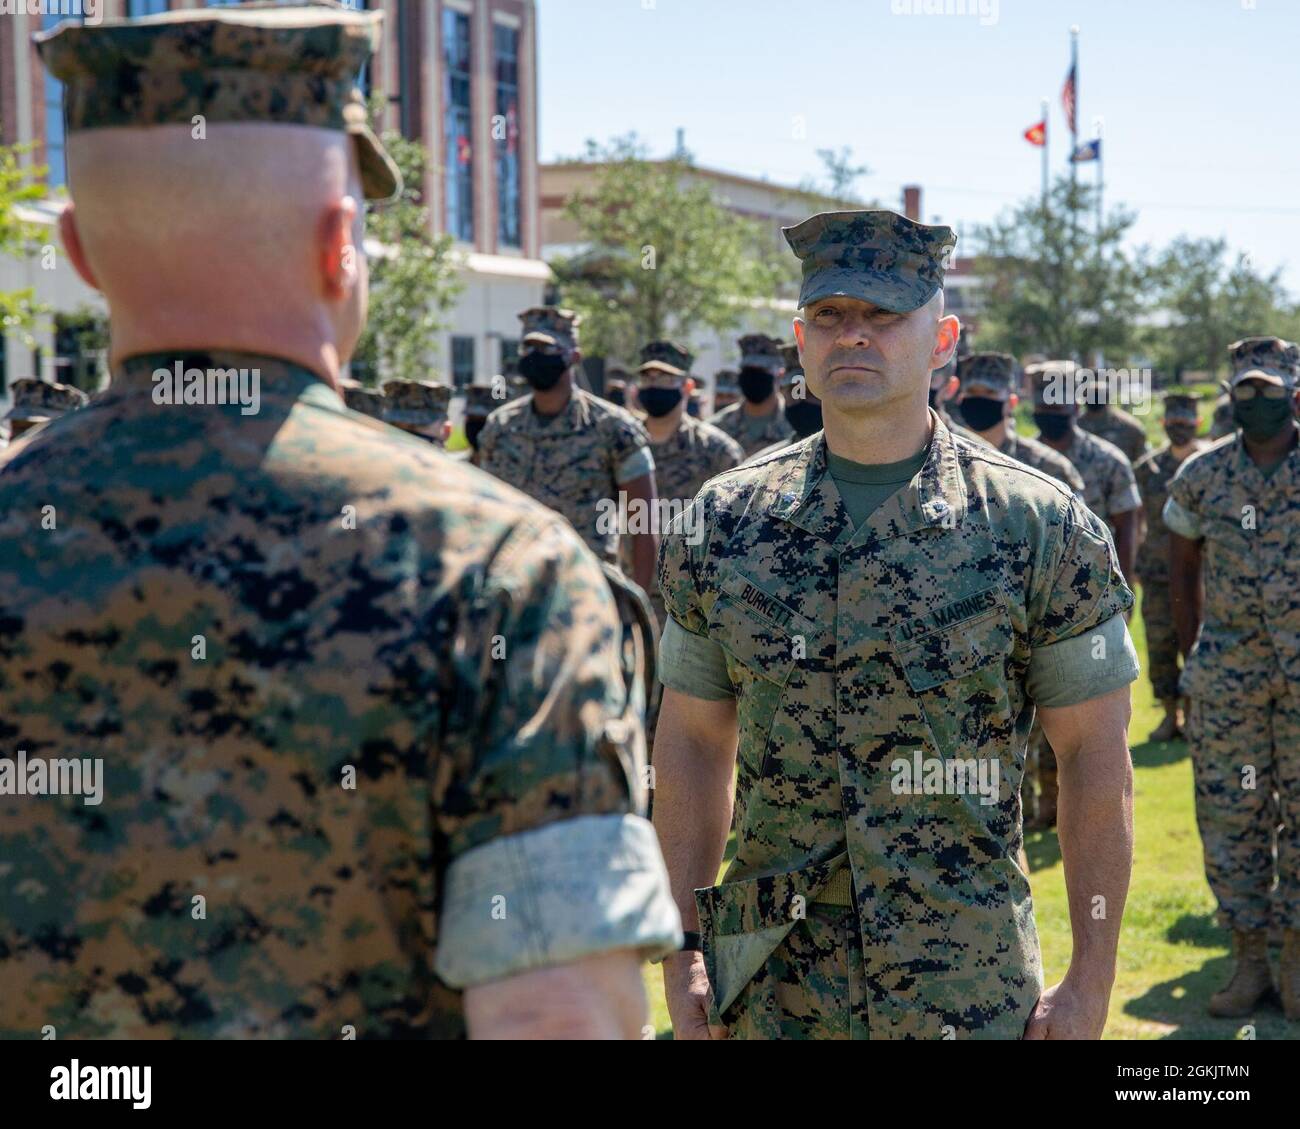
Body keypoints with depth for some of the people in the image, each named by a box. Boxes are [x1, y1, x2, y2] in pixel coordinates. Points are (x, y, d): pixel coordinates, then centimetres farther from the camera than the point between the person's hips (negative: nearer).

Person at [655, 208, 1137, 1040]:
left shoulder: (1042, 527, -5)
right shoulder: (725, 527, 2)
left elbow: (1095, 757, -2)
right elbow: (693, 743, 8)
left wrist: (1092, 979, -4)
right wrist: (685, 952, 5)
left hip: (971, 990, -2)